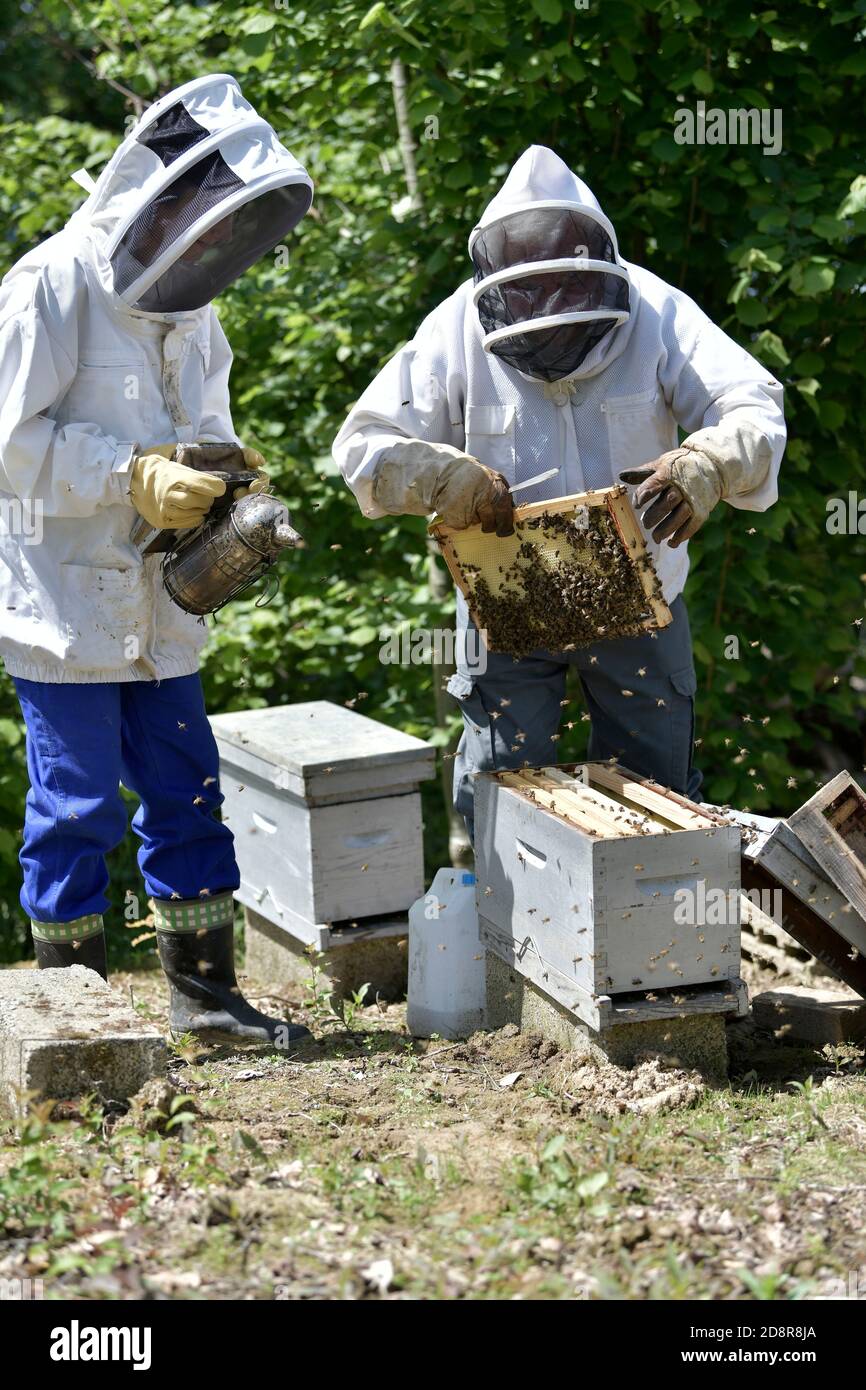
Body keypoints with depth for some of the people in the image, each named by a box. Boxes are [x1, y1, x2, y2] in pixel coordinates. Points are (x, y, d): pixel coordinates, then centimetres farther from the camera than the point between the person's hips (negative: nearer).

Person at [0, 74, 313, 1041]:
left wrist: (224, 466, -1)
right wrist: (134, 478, -22)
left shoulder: (186, 303, 11)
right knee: (78, 807, -2)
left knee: (187, 793, 10)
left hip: (156, 606, 7)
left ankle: (204, 991, 20)